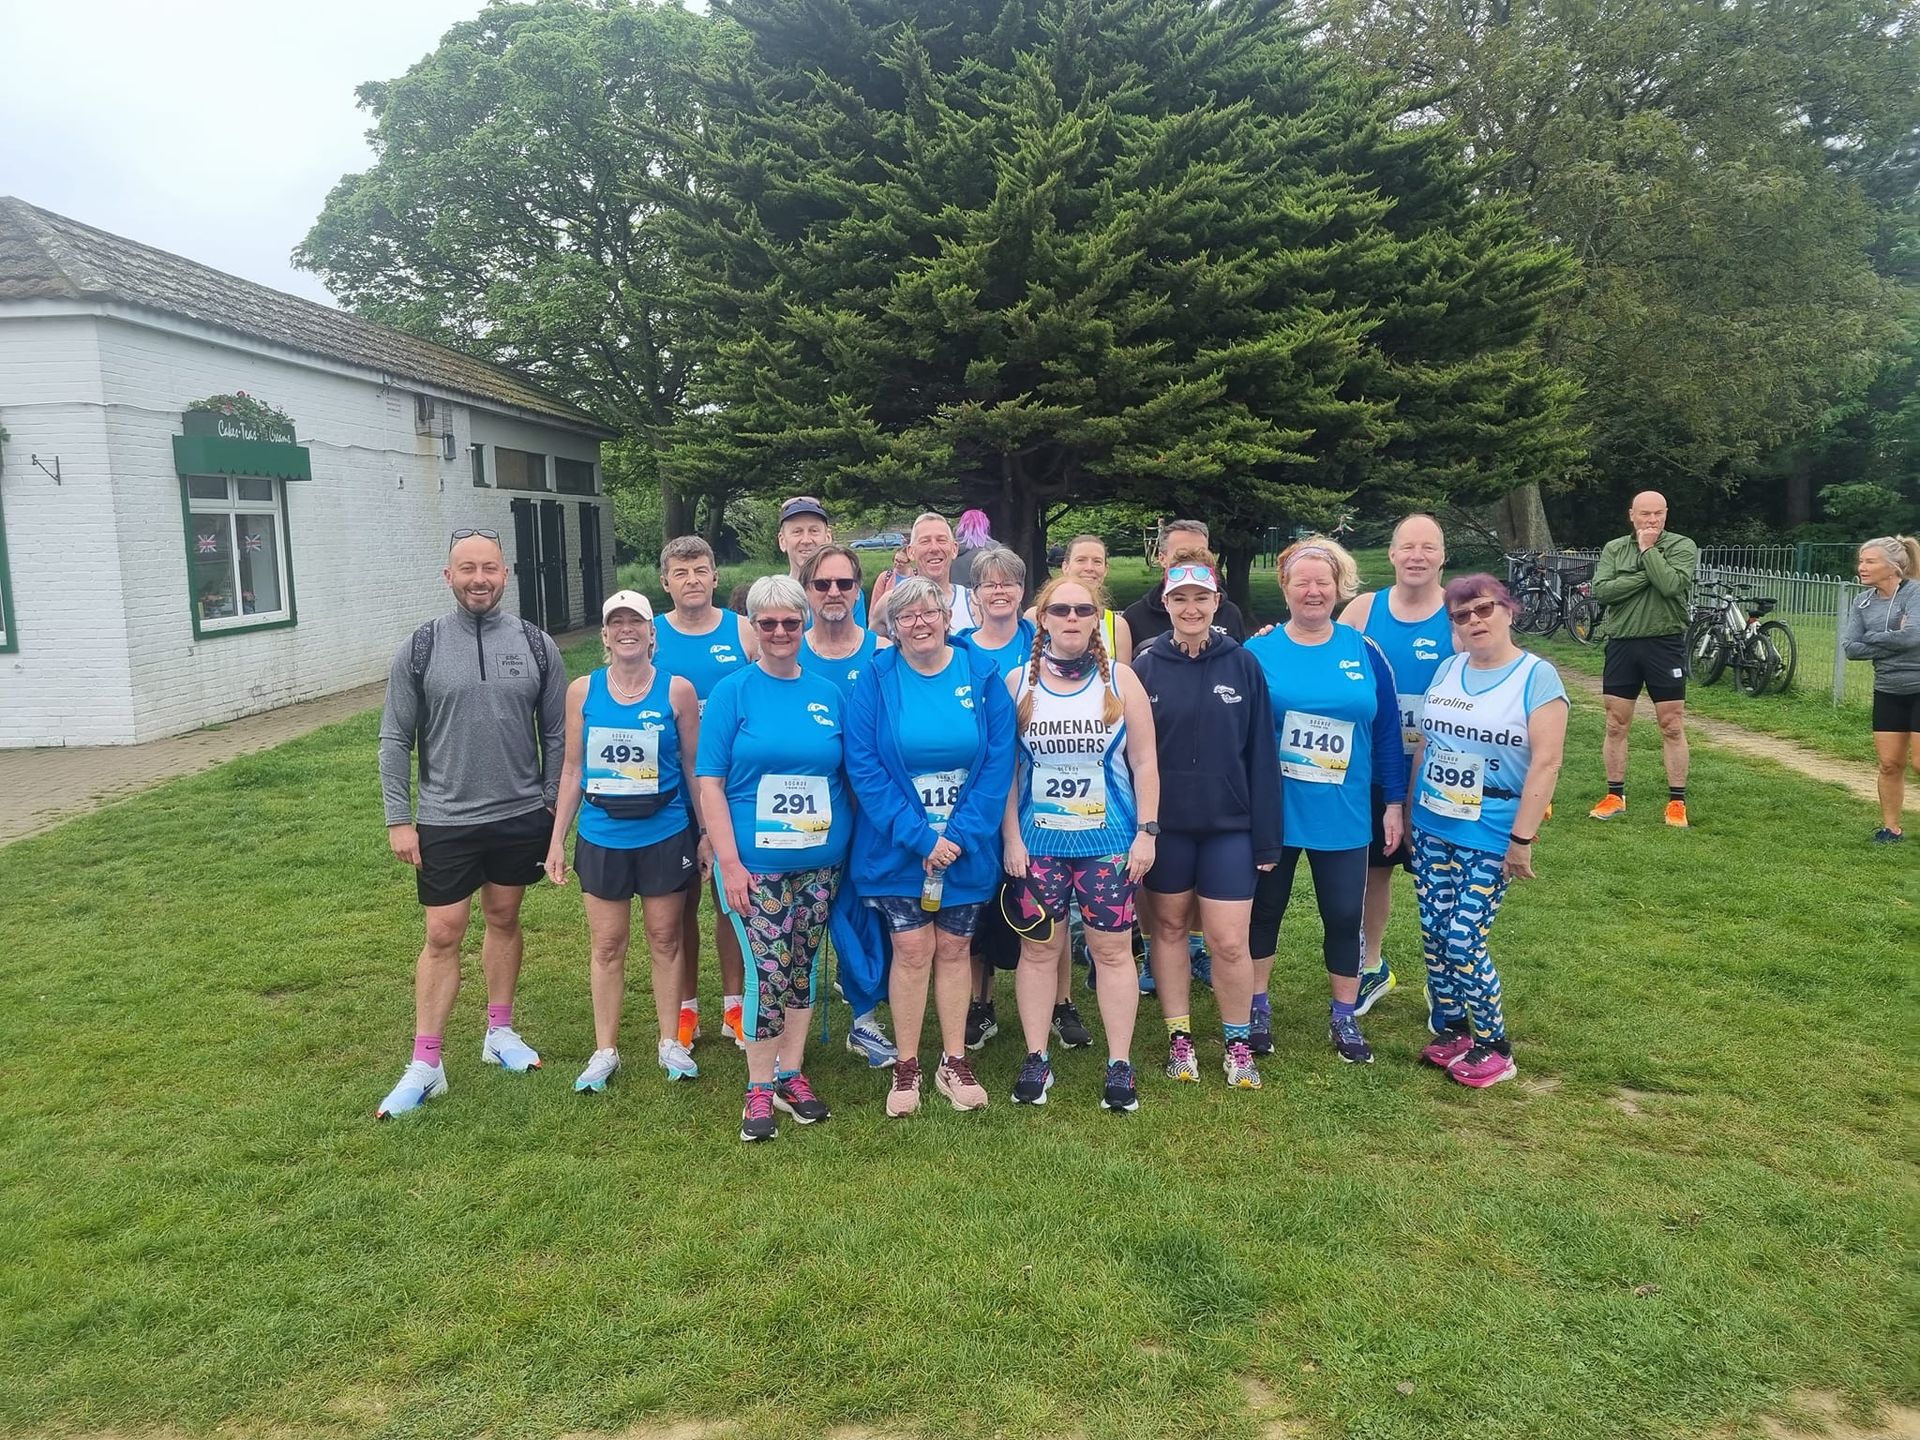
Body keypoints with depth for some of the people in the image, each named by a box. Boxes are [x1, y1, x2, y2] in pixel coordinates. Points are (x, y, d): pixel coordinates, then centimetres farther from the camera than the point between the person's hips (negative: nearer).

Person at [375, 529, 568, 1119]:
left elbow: (556, 735, 4)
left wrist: (551, 805, 1)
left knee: (503, 920, 15)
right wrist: (398, 820, -4)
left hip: (520, 817, 2)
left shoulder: (536, 644, -1)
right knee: (442, 935, 2)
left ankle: (500, 1032, 30)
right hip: (445, 821, -2)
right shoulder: (420, 648, -5)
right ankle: (424, 1064, 11)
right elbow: (395, 741, -1)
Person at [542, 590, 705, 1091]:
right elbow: (573, 771, 6)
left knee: (665, 939, 10)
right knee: (607, 945, 9)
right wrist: (557, 839, 5)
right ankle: (605, 1050, 22)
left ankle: (671, 1043, 24)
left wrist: (707, 834, 1)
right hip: (602, 839, 1)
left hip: (665, 836, -1)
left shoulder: (677, 689, -5)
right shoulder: (582, 691, 0)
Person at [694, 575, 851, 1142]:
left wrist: (850, 846, 5)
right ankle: (760, 1090, 12)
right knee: (768, 972, -5)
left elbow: (848, 775, 13)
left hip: (819, 861, 4)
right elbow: (709, 782, -6)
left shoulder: (828, 694, 7)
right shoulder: (733, 692, -3)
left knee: (802, 968, 11)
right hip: (755, 863, -3)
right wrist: (729, 861, -13)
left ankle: (791, 1075, 26)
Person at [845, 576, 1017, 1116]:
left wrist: (960, 836, -14)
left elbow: (998, 762, -6)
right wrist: (920, 838, -17)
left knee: (953, 949, 11)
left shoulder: (983, 674, -4)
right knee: (913, 950, 2)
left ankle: (954, 1063, 24)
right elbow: (864, 767, -11)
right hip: (897, 845, -1)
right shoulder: (876, 681, -7)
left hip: (968, 844, 1)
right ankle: (907, 1067, 17)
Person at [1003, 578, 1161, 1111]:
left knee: (1113, 951, 4)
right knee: (1038, 950, 7)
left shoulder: (1120, 679, 1)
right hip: (1037, 843, 1)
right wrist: (1010, 837, -3)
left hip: (1109, 842, 0)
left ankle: (1120, 1064, 15)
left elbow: (1144, 762, 2)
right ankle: (1036, 1060, 20)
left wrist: (1147, 831, -4)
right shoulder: (1018, 683, 2)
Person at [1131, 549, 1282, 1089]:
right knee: (1169, 927, 11)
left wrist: (1266, 837, -2)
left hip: (1228, 825, 0)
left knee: (1229, 942, 0)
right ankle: (1179, 1037, 26)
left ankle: (1238, 1044, 20)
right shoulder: (1146, 665, -2)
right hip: (1164, 825, 1)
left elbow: (1261, 755, 0)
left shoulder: (1243, 665, -1)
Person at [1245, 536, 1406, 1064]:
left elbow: (1387, 731, 5)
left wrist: (1395, 802, 5)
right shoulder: (1258, 651, -5)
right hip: (1272, 813, -1)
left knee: (1344, 916, 9)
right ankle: (1257, 1008, 30)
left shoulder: (1364, 652, 0)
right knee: (1264, 908, 12)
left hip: (1343, 815, 1)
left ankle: (1344, 1019, 27)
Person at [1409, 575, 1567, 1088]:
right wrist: (1406, 811, 13)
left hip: (1490, 835, -5)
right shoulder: (1447, 669, 6)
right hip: (1431, 827, 5)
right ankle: (1448, 1028, 28)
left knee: (1463, 941, -6)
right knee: (1433, 935, 9)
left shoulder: (1537, 676, -10)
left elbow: (1545, 763, -15)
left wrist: (1522, 840, -17)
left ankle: (1493, 1045, 15)